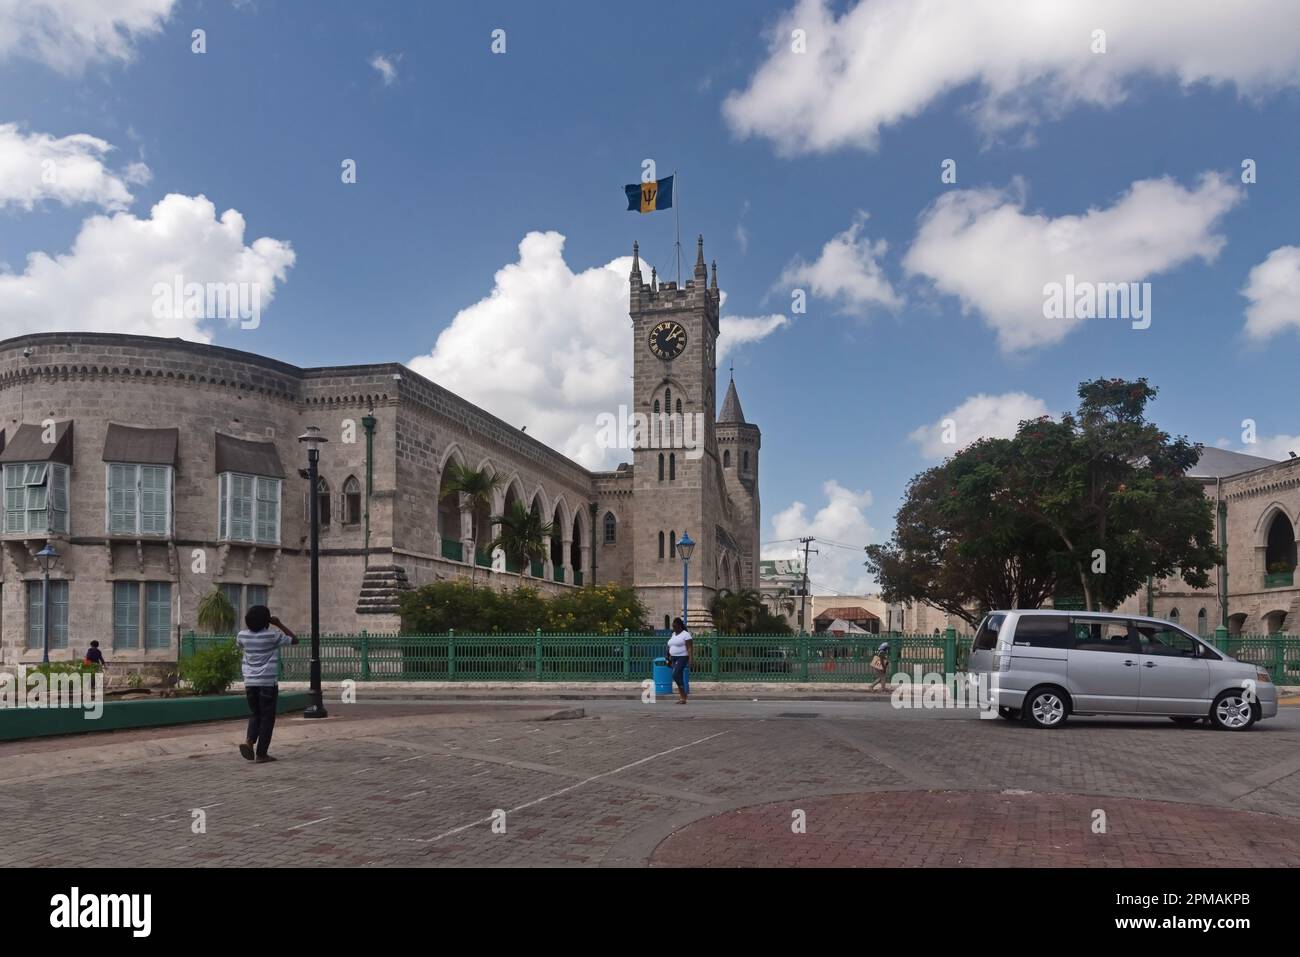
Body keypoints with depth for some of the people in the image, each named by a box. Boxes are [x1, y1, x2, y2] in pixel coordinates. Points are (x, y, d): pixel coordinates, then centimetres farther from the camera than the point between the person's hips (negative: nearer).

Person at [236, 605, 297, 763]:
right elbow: (295, 640, 1)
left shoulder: (243, 635, 2)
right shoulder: (273, 635, -11)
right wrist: (279, 624, 2)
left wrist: (249, 625, 22)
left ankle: (249, 740, -4)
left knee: (256, 714, 20)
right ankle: (261, 754, 4)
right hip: (268, 683, -4)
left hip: (250, 682, 4)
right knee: (267, 717, 4)